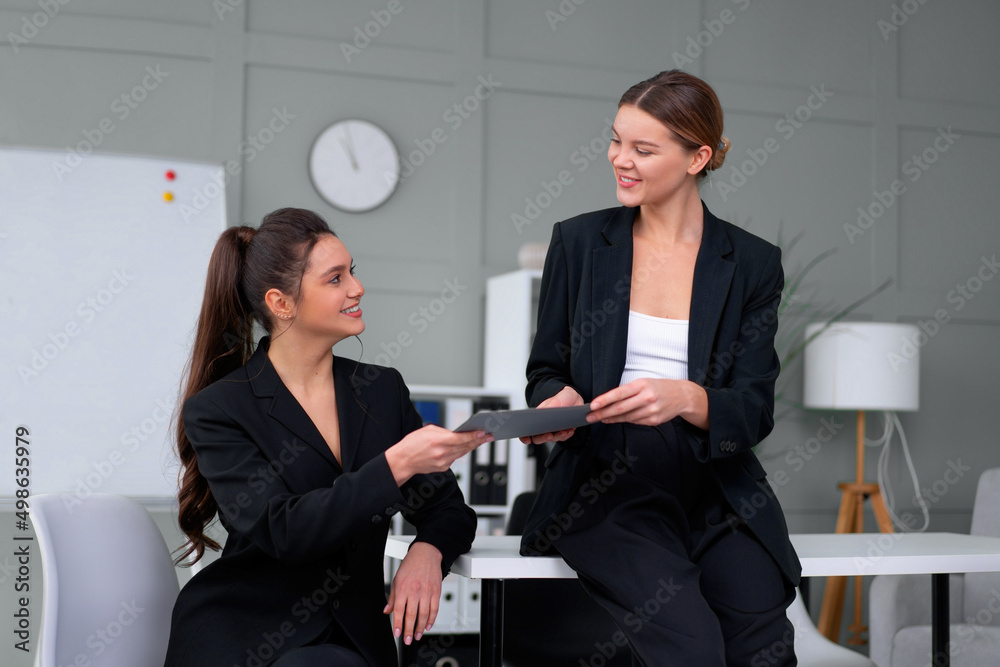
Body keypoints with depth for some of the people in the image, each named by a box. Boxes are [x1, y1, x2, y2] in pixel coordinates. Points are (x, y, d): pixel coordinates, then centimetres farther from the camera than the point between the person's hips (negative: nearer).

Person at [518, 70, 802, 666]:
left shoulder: (753, 263, 7)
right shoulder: (578, 242, 9)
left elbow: (755, 410, 1)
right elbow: (546, 369, 13)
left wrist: (686, 398, -21)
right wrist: (561, 398, -12)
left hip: (714, 488, 1)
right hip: (604, 483, -1)